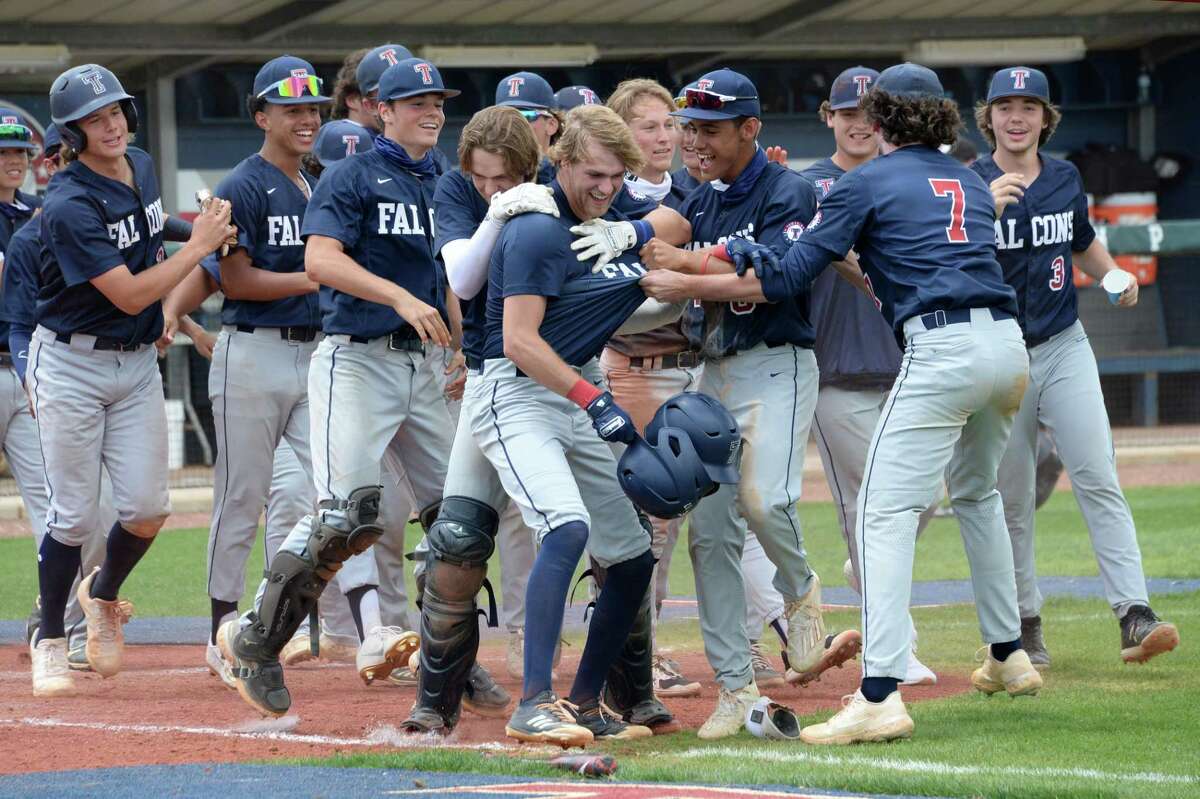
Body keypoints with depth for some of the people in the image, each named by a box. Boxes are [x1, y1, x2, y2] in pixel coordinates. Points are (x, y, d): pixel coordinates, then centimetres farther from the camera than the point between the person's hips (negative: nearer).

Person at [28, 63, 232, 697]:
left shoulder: (142, 169, 4)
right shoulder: (70, 205, -22)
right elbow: (128, 294, -22)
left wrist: (170, 307, 14)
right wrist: (199, 246, -18)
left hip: (138, 361, 6)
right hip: (72, 365, -6)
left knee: (147, 507, -2)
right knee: (74, 514, -3)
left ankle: (103, 596, 27)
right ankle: (50, 640, 14)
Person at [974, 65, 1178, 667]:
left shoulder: (1066, 179, 8)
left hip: (1064, 348, 2)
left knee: (1097, 481, -10)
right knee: (1011, 500, 4)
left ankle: (1134, 615, -17)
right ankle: (1025, 624, 16)